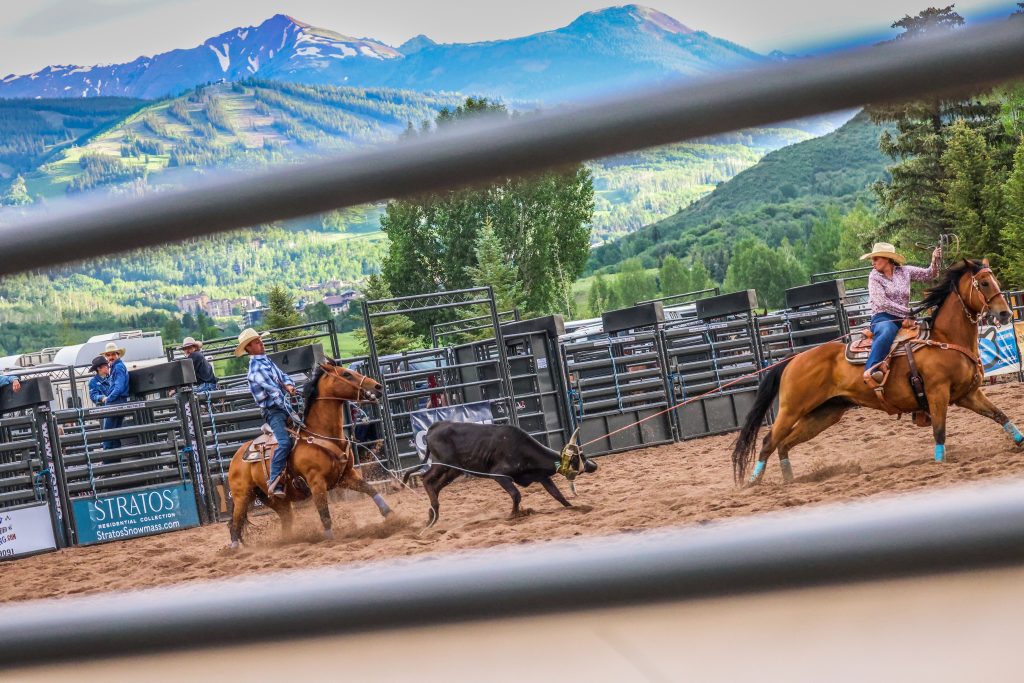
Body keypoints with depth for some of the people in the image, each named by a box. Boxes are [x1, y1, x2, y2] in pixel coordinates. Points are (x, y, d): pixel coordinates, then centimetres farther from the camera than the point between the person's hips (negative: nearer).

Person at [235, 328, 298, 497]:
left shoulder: (267, 361, 14)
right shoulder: (256, 369, -15)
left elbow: (282, 376, 19)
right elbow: (274, 392, -19)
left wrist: (289, 385, -7)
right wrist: (293, 415, -23)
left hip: (284, 408, 10)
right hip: (274, 411, -10)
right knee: (285, 442, -28)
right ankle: (274, 482, -31)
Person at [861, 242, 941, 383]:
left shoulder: (905, 271, 13)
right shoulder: (874, 276, 3)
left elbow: (929, 274, 16)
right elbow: (882, 302, -8)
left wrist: (935, 261, -6)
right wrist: (908, 312, -12)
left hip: (904, 319, 5)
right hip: (883, 318, -5)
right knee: (887, 331, -40)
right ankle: (871, 369, -54)